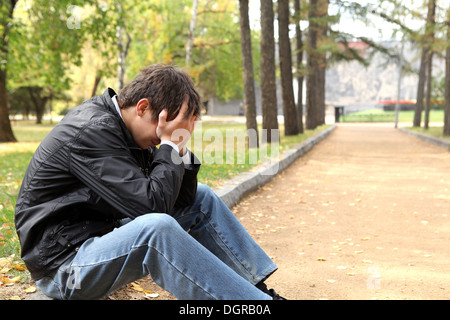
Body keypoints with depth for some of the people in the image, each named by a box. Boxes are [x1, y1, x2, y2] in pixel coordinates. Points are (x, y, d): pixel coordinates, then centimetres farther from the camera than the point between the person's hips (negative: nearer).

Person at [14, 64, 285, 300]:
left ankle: (263, 290, 7)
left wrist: (180, 147, -10)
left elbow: (181, 198, 5)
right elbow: (151, 205, -29)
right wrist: (169, 144, -20)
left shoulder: (120, 126, 4)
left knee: (202, 199, 8)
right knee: (156, 227, -38)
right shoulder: (92, 133, -23)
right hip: (64, 266, -9)